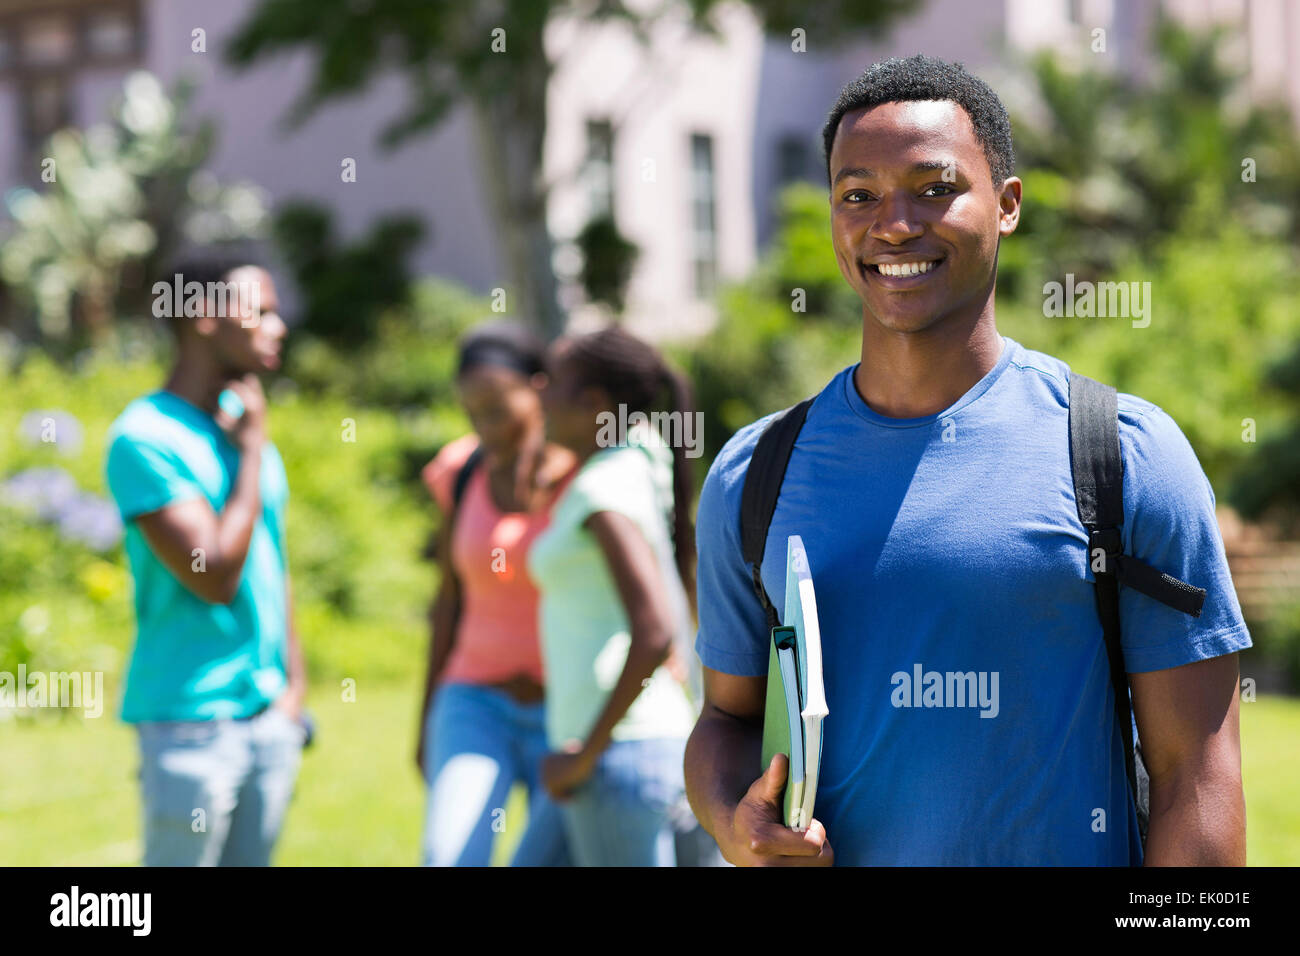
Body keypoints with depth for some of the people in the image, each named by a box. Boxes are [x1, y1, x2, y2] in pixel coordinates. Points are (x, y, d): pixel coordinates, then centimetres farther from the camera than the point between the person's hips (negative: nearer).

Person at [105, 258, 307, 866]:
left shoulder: (242, 420, 12)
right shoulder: (145, 437, -13)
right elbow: (215, 576, -19)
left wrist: (294, 680, 15)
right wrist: (251, 449, -12)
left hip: (269, 715, 7)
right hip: (190, 719, -7)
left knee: (250, 857, 8)